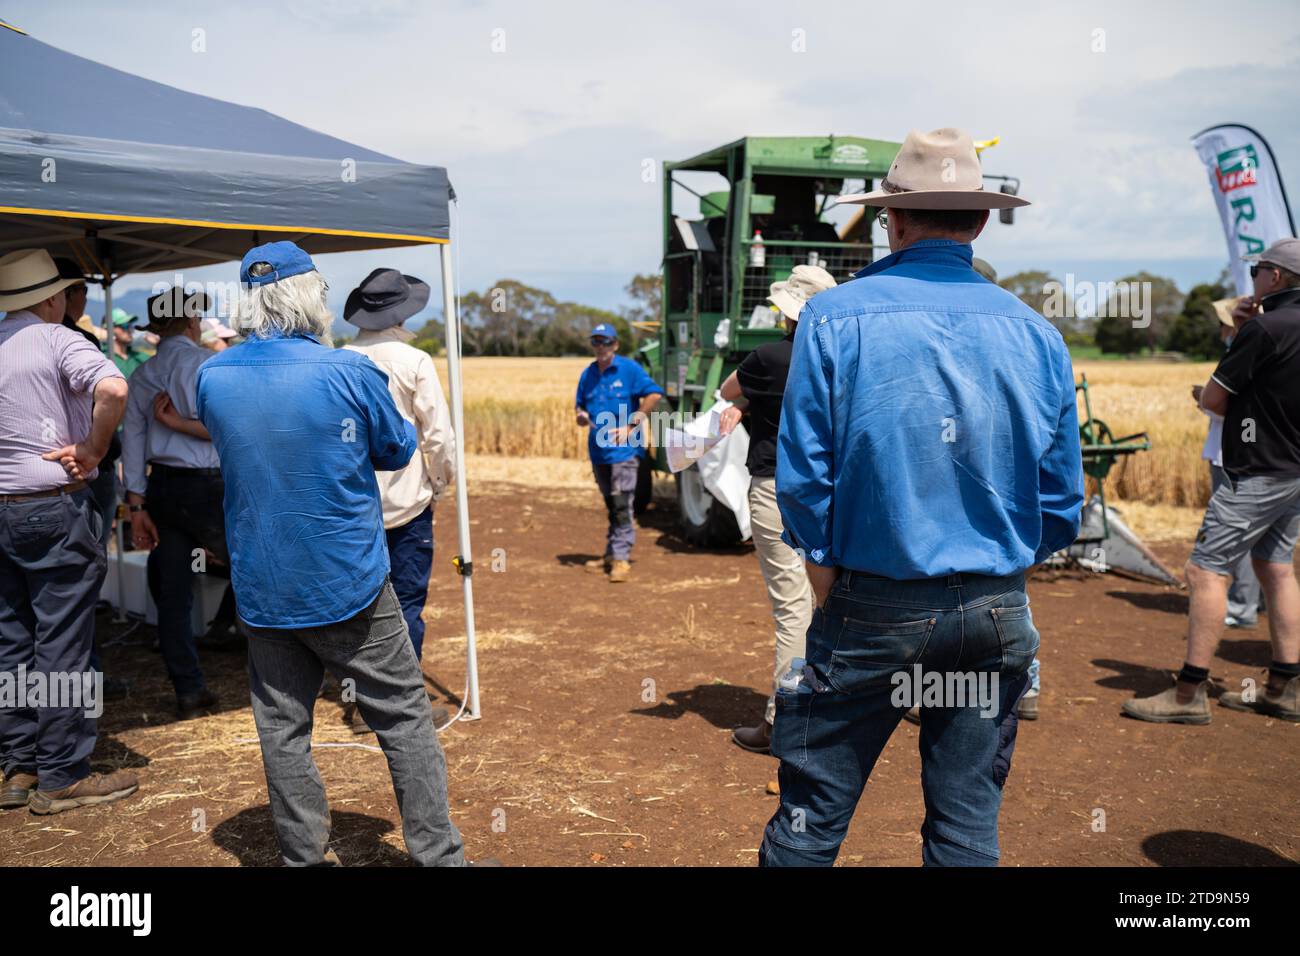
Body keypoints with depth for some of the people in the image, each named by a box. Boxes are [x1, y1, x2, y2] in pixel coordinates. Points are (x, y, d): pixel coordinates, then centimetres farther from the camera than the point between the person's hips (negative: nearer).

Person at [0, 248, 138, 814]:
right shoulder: (55, 340, -9)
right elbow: (113, 389, -28)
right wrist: (93, 452, -15)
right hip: (54, 507, -7)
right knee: (61, 645, -1)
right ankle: (61, 777, 5)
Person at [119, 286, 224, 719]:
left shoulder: (141, 376, 11)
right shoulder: (207, 364, -9)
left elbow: (133, 441, 8)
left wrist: (137, 505, 9)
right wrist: (182, 423, -7)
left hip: (161, 488, 6)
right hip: (206, 488, -6)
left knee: (173, 594, 8)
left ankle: (189, 692, 13)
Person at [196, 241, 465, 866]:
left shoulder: (212, 377, -3)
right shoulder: (350, 372, -14)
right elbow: (397, 450, 1)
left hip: (261, 592, 4)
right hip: (350, 586, -3)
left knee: (282, 727, 13)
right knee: (403, 717, 7)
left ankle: (303, 855, 23)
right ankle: (438, 852, 13)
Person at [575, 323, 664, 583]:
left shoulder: (629, 369, -5)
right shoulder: (588, 374, 12)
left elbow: (654, 395, -10)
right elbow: (580, 405, 21)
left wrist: (631, 425, -12)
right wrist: (581, 416, -4)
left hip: (624, 448, -6)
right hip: (598, 449, 6)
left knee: (621, 504, -11)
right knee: (611, 506, 15)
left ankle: (621, 558, -10)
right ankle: (611, 555, 22)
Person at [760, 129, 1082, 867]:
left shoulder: (834, 319, -7)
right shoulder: (1038, 334, 1)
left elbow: (803, 479, -9)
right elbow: (1063, 505, 3)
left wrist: (828, 580, 4)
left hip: (873, 609, -3)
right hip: (998, 614, 3)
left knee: (811, 818, 10)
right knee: (969, 825, 15)